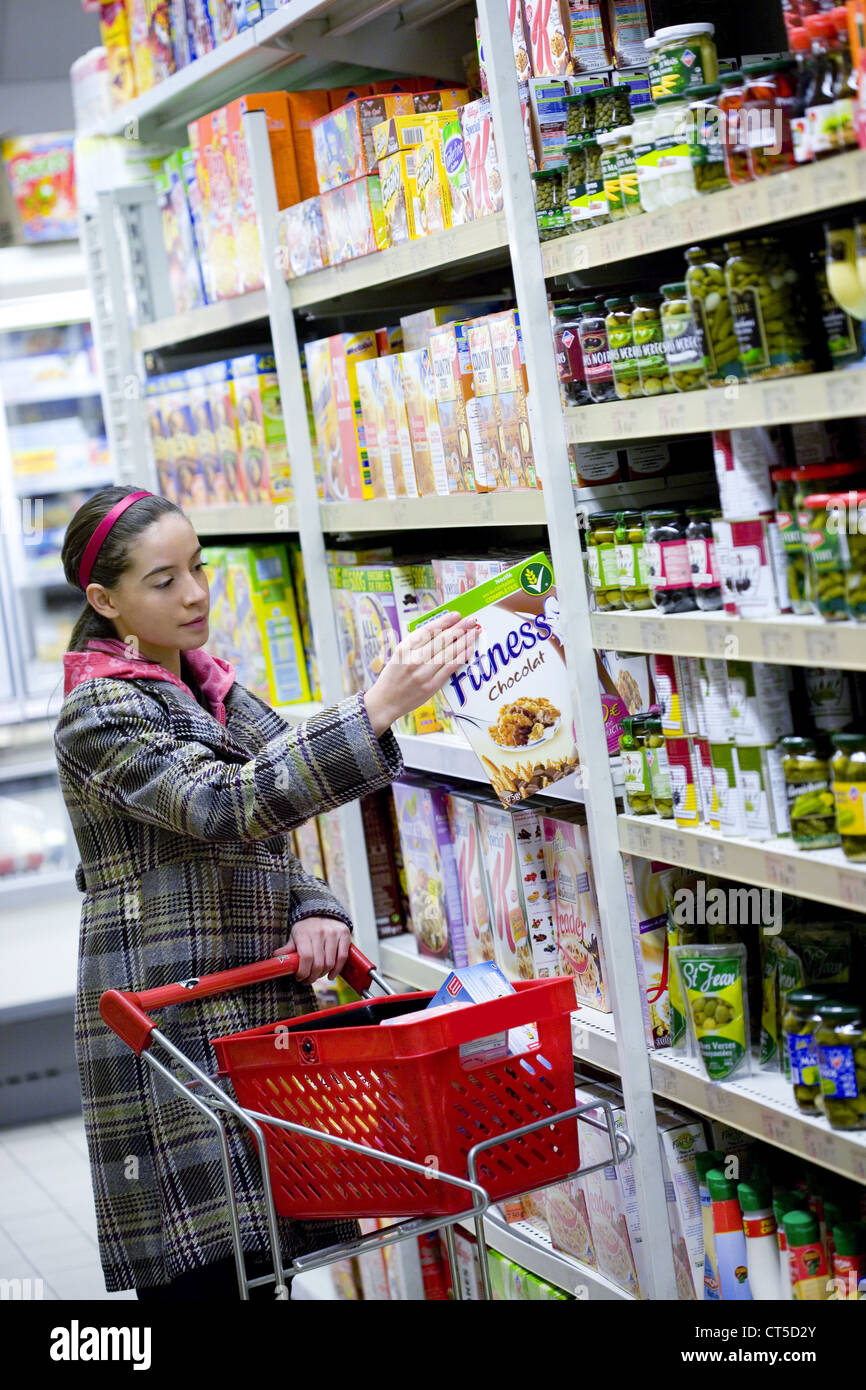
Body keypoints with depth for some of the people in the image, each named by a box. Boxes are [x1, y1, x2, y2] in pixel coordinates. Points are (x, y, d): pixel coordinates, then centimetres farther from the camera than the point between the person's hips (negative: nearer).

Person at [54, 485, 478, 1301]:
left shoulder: (216, 692, 15)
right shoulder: (97, 718, -9)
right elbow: (225, 806, -25)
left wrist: (314, 911, -2)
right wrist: (379, 707, -32)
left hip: (264, 1012, 7)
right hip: (174, 1025, -7)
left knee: (259, 1260, 7)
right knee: (206, 1270, -10)